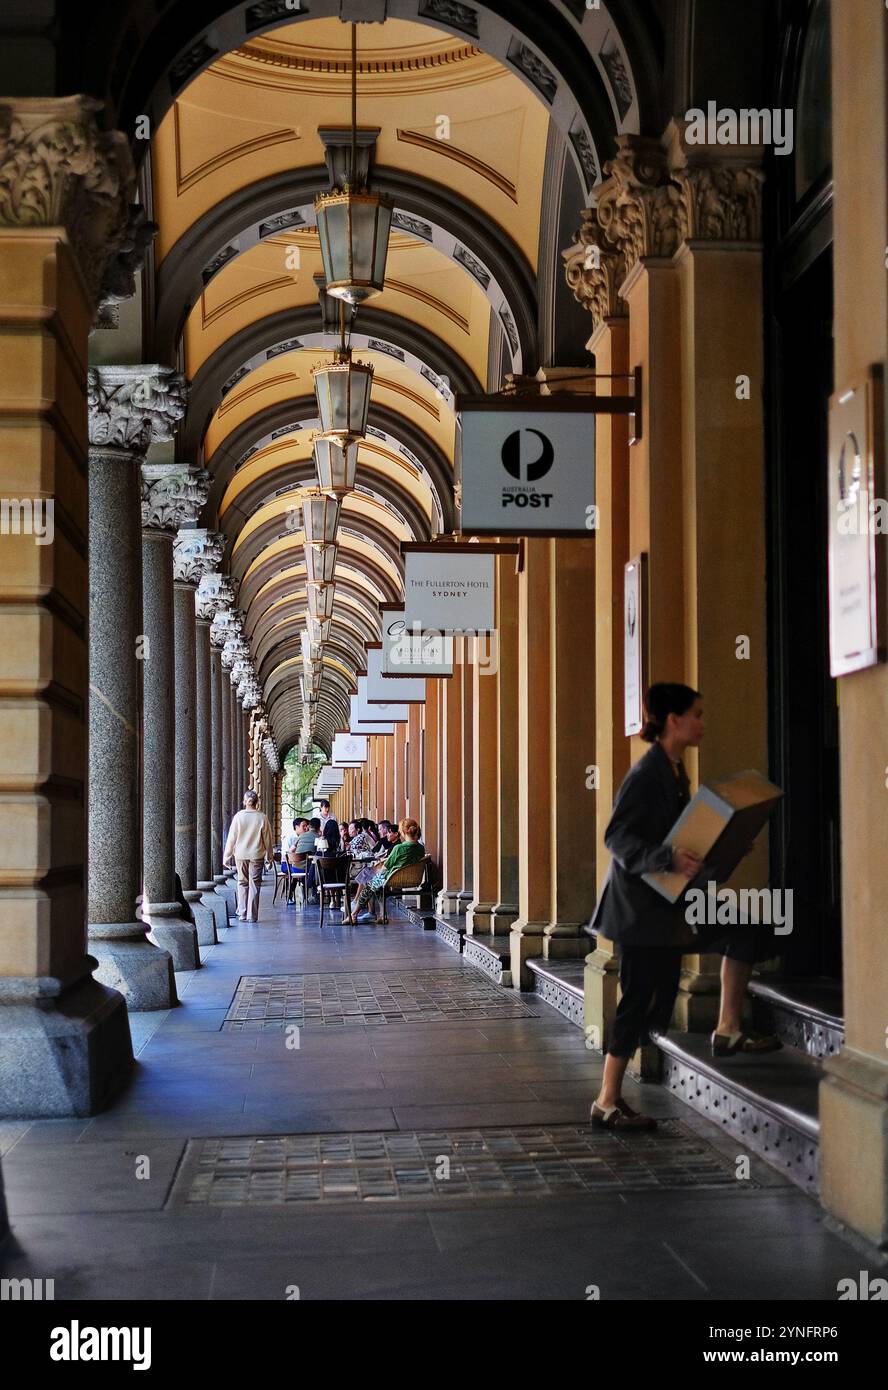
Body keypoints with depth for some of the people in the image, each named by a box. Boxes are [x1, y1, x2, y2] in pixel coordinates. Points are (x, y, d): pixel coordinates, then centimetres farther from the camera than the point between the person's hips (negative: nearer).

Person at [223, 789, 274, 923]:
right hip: (257, 855, 0)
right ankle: (252, 916, 3)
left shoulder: (238, 816, -6)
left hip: (241, 855, 1)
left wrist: (227, 856, 7)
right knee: (254, 885, 4)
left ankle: (242, 914, 10)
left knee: (242, 883, 12)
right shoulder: (262, 817, -5)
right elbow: (268, 839, 0)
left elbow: (231, 838, -2)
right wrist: (269, 858, 9)